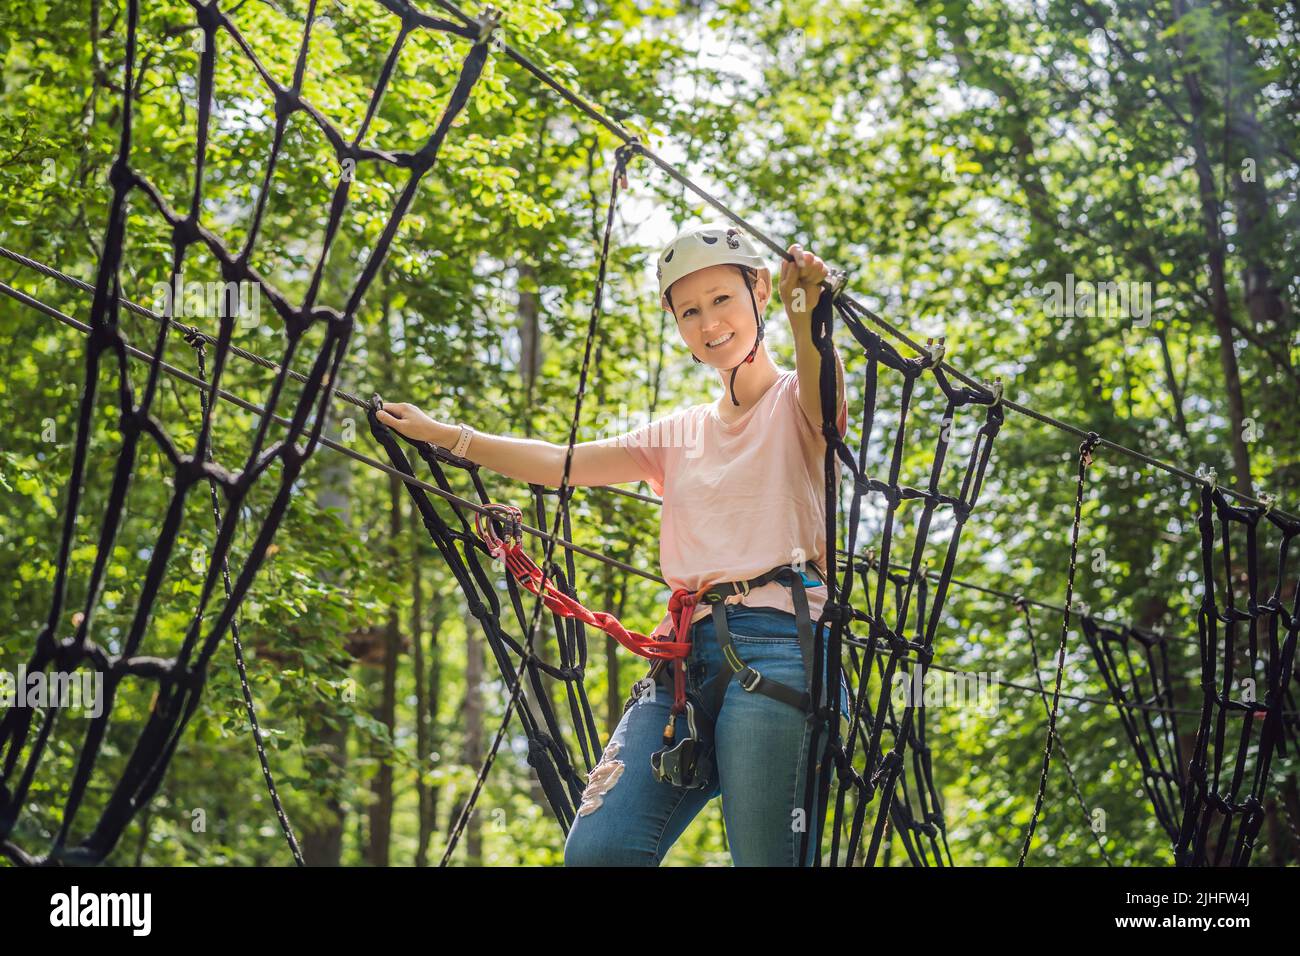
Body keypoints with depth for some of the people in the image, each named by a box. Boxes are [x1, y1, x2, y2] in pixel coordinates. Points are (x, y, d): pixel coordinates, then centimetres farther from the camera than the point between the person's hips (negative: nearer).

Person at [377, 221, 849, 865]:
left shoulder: (794, 403, 7)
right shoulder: (679, 436, 23)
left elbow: (826, 405, -18)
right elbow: (563, 464, 14)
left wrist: (807, 320, -39)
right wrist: (443, 435, 4)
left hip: (776, 649, -5)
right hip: (686, 655, 5)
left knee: (766, 858, -14)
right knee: (594, 851, -11)